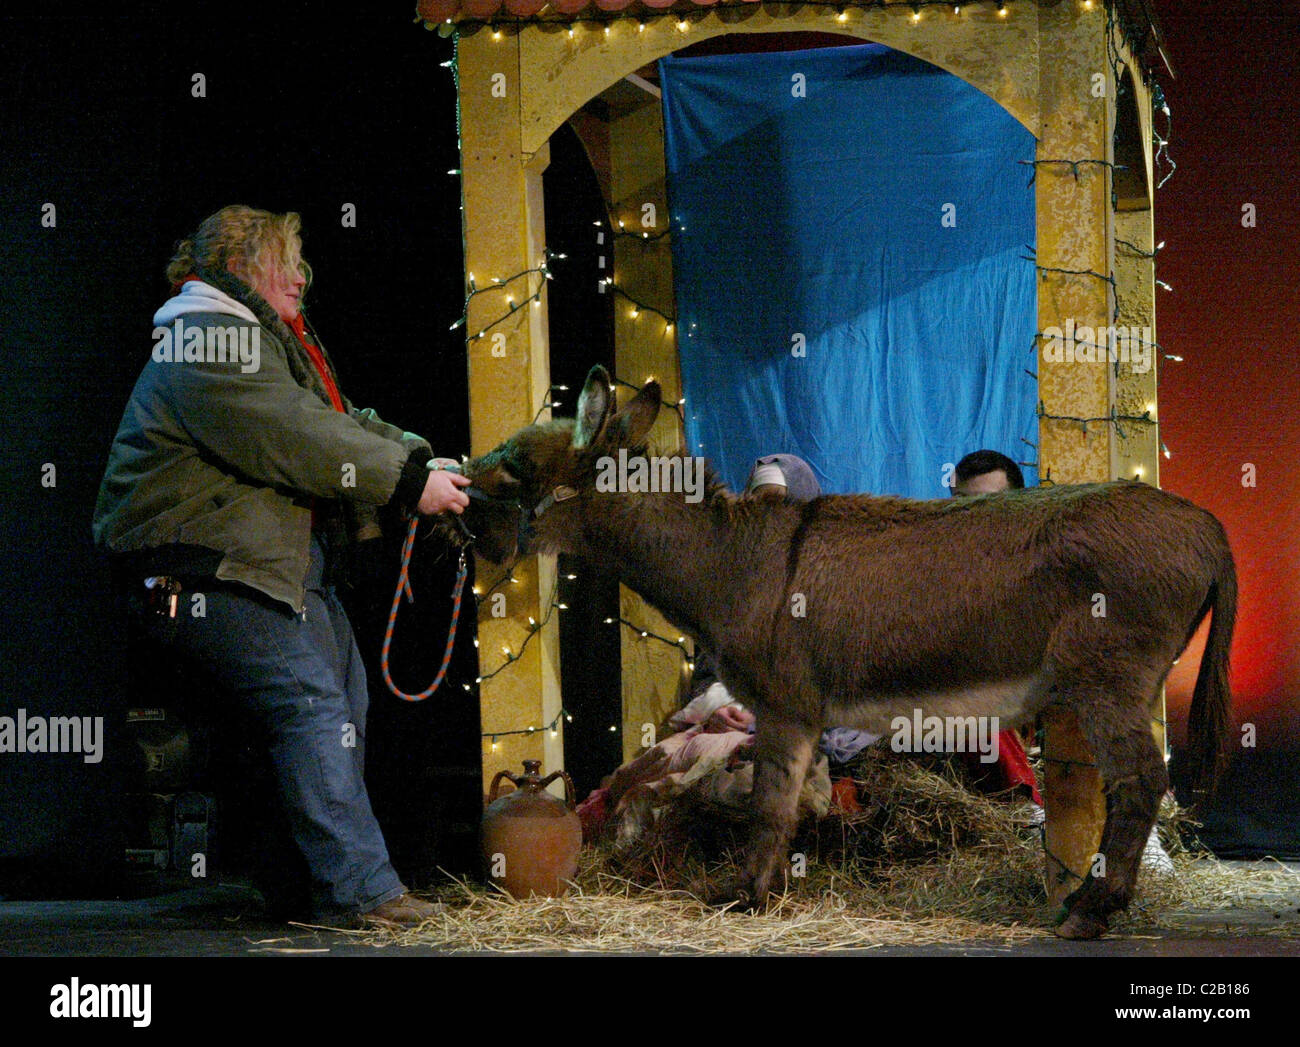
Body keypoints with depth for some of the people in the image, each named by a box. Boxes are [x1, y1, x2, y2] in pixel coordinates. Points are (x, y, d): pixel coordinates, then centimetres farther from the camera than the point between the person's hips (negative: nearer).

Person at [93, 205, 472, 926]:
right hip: (205, 569, -11)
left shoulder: (267, 340, 21)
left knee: (343, 691, 8)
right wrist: (408, 482, -19)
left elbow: (343, 424, 17)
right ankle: (359, 889, -21)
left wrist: (426, 462, 1)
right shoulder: (212, 341, -15)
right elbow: (293, 441, -23)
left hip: (284, 558, 11)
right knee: (310, 701, -18)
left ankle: (345, 875, 11)